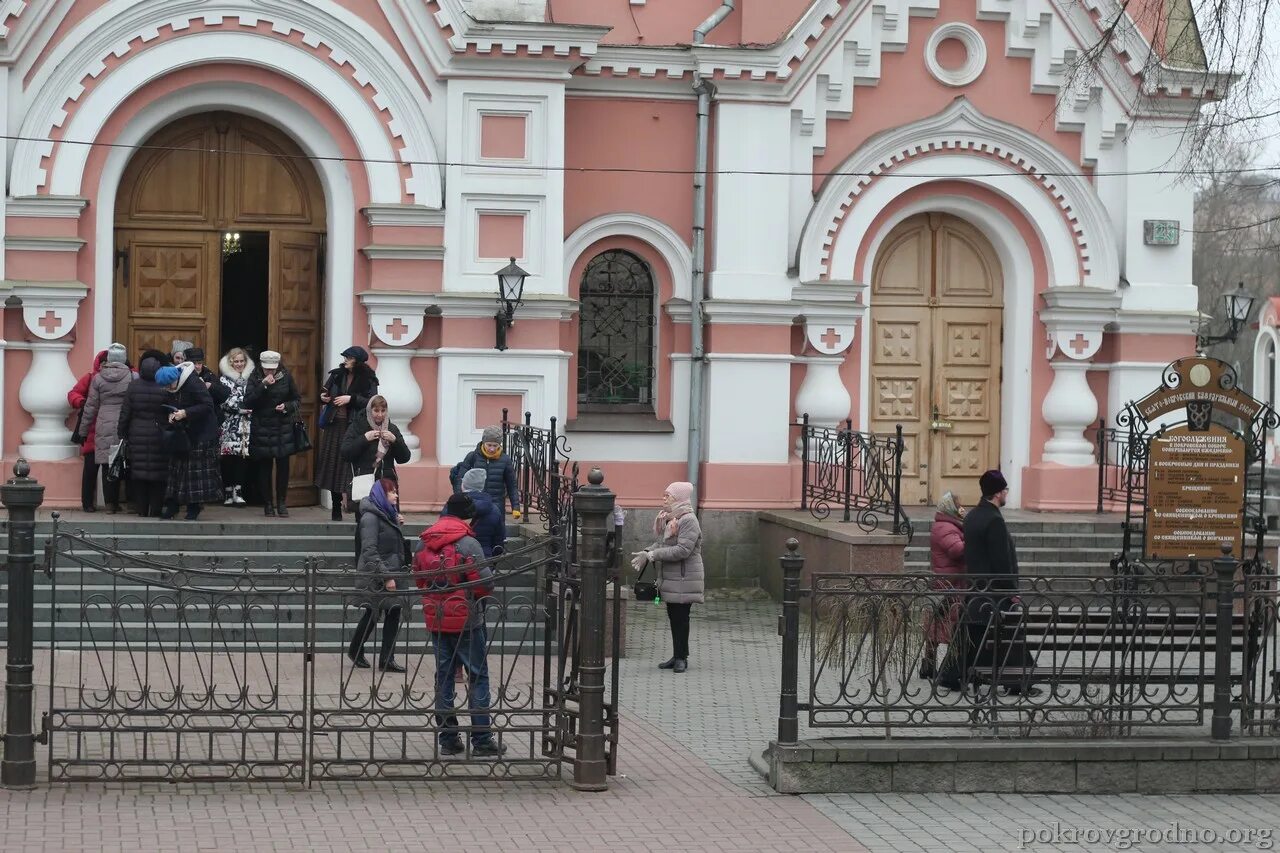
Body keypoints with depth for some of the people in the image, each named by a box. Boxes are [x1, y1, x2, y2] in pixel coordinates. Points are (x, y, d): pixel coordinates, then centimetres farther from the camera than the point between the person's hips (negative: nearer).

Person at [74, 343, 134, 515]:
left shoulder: (98, 378, 2)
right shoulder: (133, 377, -3)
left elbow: (91, 406, 6)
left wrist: (83, 430, 14)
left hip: (104, 426, 1)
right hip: (125, 427, -1)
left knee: (107, 465, 3)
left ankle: (110, 503, 0)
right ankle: (115, 502, 7)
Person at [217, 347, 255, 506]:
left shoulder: (250, 378, 14)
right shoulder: (224, 380, 5)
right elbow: (223, 402, -6)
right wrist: (241, 409, -13)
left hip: (245, 426, 2)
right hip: (229, 425, -2)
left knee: (242, 457, -5)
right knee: (229, 458, -4)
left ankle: (238, 493, -5)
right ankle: (228, 494, 0)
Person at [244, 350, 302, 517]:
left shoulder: (286, 377, 1)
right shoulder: (255, 379, -2)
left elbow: (297, 399, 10)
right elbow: (247, 403, -12)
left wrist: (287, 406, -11)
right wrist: (263, 386, -20)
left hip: (283, 429, 1)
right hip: (261, 429, -1)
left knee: (283, 466, -1)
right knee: (264, 467, 2)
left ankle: (281, 502, 8)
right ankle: (268, 503, 10)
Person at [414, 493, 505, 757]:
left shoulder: (424, 543, 3)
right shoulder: (468, 544, -15)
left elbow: (418, 579, 11)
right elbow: (485, 584, -17)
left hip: (436, 619, 5)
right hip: (466, 619, -5)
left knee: (443, 676, 13)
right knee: (478, 678, 3)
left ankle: (448, 739, 15)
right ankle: (482, 741, 3)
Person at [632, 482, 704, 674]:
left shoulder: (688, 521, -17)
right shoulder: (668, 519, 11)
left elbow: (683, 550, -24)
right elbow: (661, 543, 16)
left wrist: (653, 555, -22)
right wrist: (646, 553, -3)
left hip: (684, 579, -8)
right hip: (669, 579, 8)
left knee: (681, 617, -2)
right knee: (673, 617, 12)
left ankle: (681, 657, 6)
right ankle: (678, 656, 20)